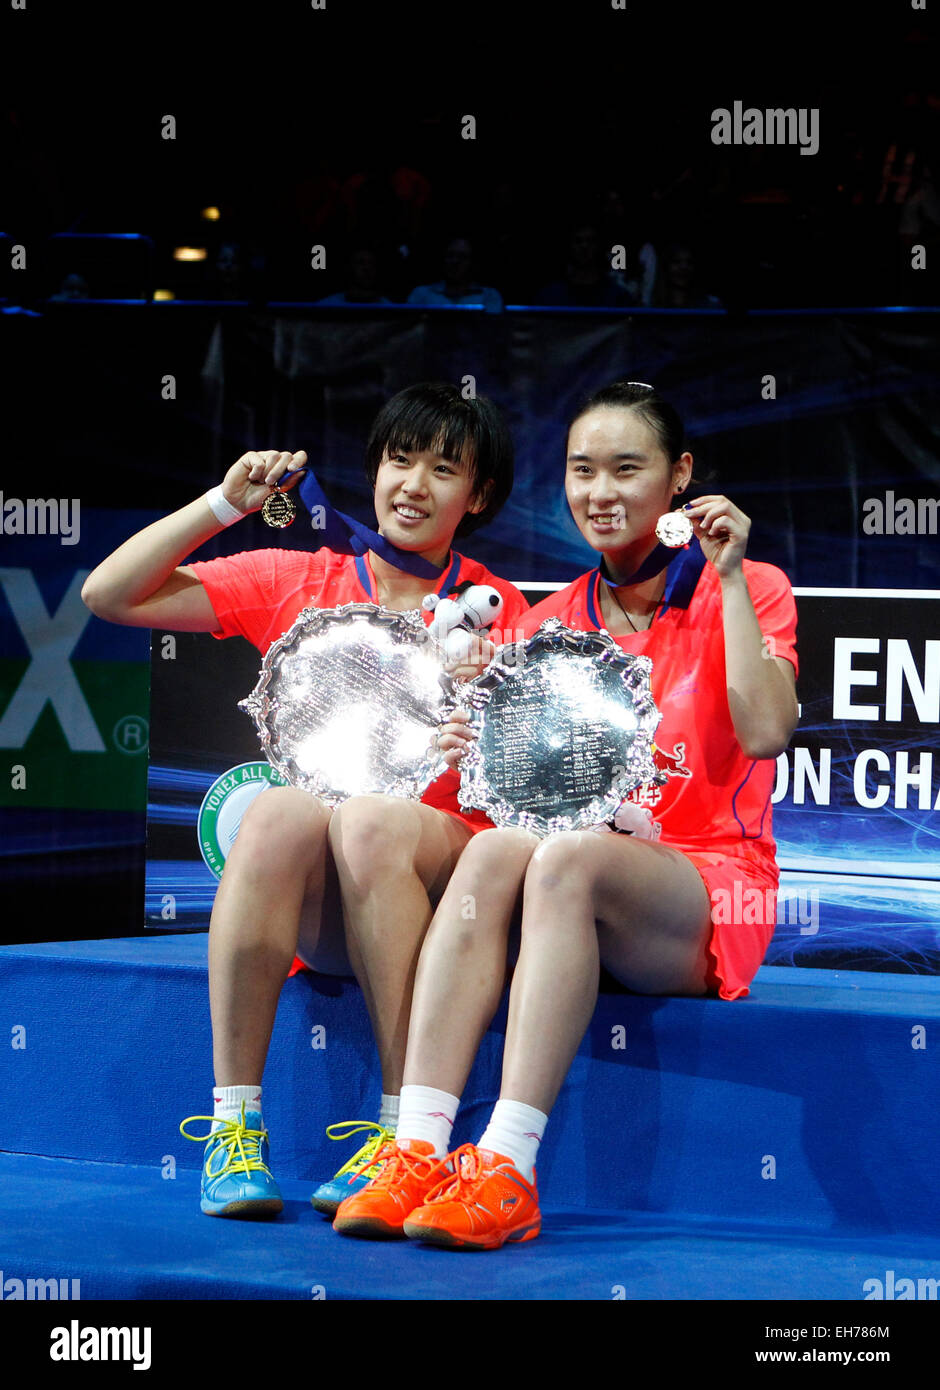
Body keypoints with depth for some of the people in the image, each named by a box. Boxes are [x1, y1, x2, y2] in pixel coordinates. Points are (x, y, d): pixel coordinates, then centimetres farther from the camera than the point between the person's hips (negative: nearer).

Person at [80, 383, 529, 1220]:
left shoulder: (498, 611, 12)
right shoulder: (293, 581, 15)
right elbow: (109, 595, 9)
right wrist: (227, 503, 3)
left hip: (437, 863, -1)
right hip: (303, 901, 1)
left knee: (379, 820, -36)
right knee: (285, 808, -34)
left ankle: (403, 1130, -36)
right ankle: (235, 1126, -34)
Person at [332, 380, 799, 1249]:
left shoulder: (747, 590, 4)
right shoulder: (551, 623, 16)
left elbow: (766, 733, -15)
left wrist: (730, 577, -14)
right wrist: (484, 757, -11)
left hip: (708, 898, -4)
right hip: (579, 880, 4)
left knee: (566, 857, -35)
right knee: (493, 851, -31)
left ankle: (506, 1170, -43)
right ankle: (417, 1152, -42)